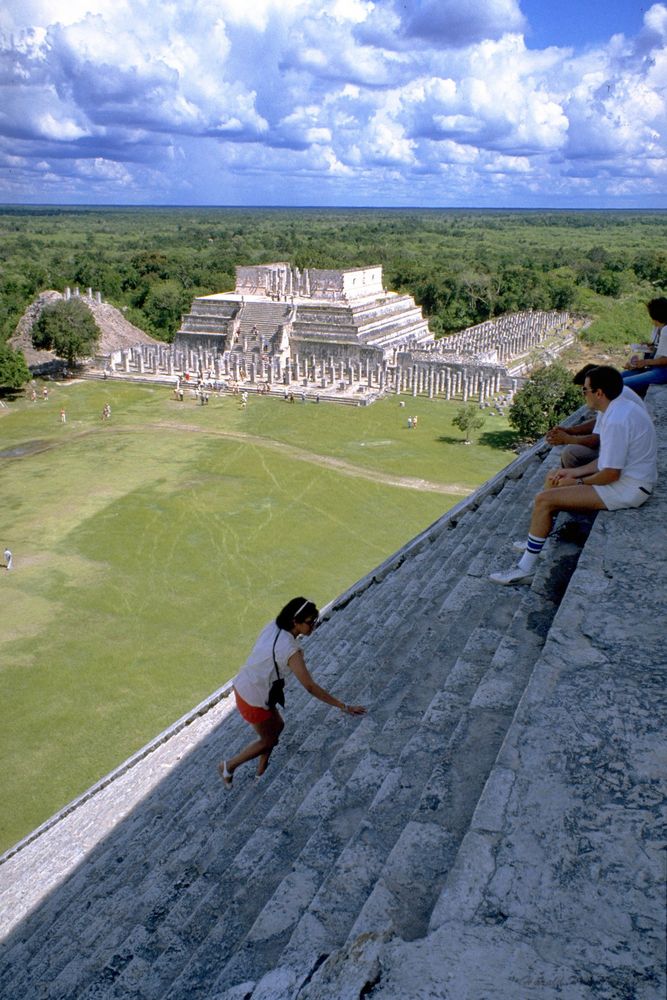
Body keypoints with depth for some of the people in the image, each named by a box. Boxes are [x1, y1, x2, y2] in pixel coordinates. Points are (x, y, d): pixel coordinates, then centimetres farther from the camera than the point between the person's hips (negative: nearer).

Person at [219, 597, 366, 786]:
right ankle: (228, 766, 34)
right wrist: (344, 707, -27)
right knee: (268, 740, 18)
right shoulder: (290, 650, -31)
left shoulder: (273, 626, -8)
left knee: (277, 726, 25)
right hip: (253, 700, -8)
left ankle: (261, 771, 42)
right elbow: (310, 687, -30)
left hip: (242, 685, 8)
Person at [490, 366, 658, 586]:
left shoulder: (616, 421, -25)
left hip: (627, 489, -11)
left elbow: (611, 474, -25)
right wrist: (576, 472, 9)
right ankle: (536, 543, 24)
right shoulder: (620, 409, 9)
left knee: (544, 500, -16)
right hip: (626, 476, 11)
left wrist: (579, 481, -8)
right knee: (554, 478, 19)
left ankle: (525, 568, -8)